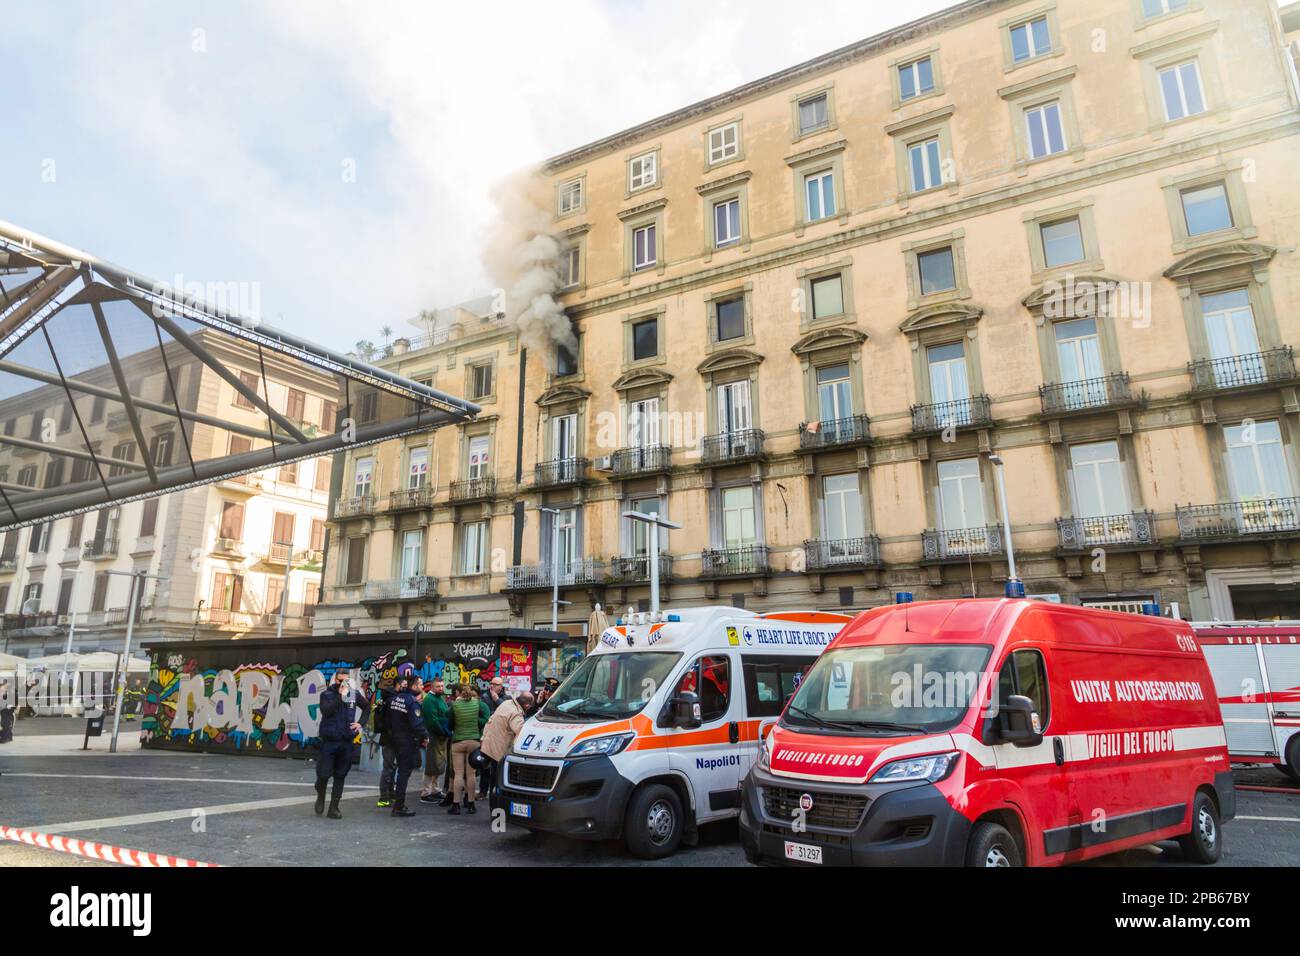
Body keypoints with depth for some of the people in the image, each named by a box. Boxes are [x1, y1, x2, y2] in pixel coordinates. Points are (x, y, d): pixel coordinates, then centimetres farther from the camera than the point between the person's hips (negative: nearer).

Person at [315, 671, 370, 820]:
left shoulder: (354, 694, 4)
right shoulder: (327, 695, -4)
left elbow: (367, 707, 21)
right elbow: (326, 711, -23)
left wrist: (361, 723, 9)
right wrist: (340, 696, -24)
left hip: (346, 742, 3)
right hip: (329, 741, -3)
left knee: (340, 776, 7)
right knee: (324, 774, -3)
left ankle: (334, 808, 17)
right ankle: (320, 797, 28)